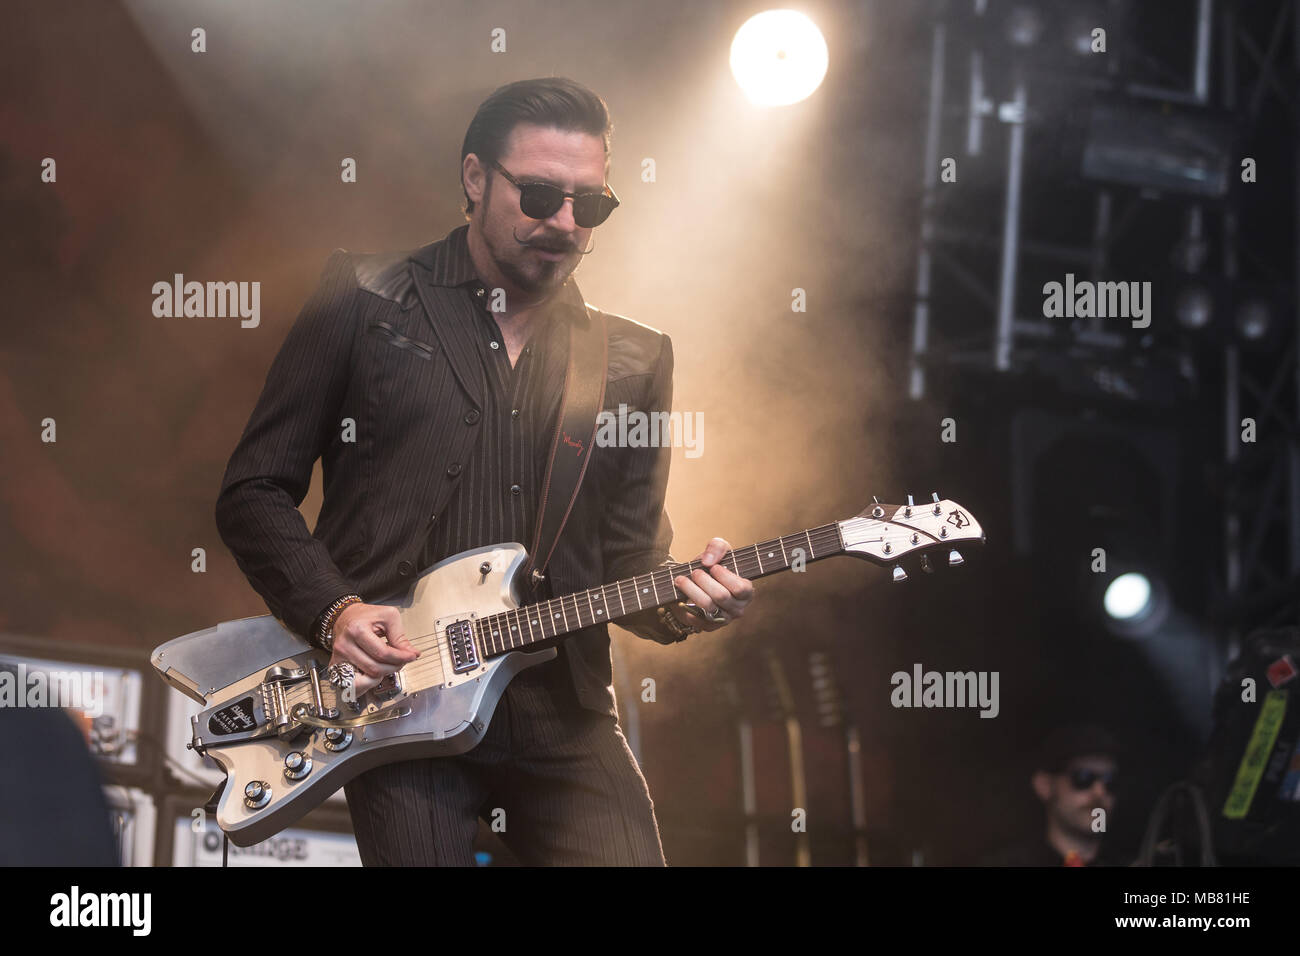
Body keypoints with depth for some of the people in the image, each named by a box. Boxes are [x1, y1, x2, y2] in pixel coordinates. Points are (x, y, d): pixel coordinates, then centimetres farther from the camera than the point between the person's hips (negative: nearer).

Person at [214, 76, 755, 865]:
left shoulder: (634, 360, 14)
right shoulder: (364, 300, 5)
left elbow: (629, 556, 15)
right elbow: (254, 493, 5)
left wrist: (676, 602, -7)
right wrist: (334, 610, -9)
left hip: (562, 711, 3)